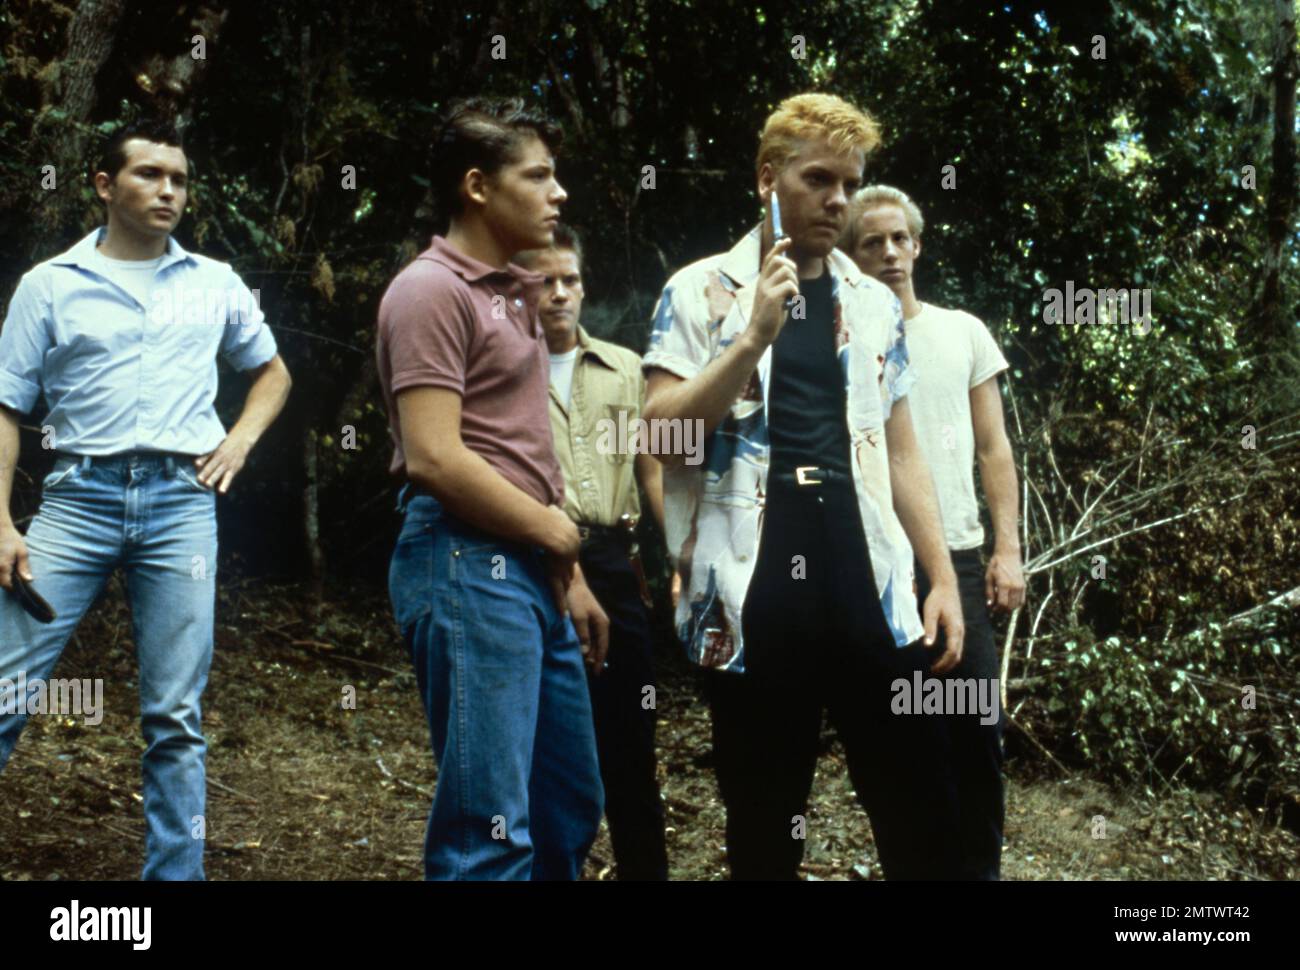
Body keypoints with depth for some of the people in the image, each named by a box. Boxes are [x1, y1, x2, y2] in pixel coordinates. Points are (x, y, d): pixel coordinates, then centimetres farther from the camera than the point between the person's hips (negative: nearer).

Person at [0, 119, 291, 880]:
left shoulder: (214, 283, 12)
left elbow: (274, 372, 26)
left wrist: (241, 441, 8)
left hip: (181, 502, 1)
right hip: (80, 496, -1)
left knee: (175, 718, 3)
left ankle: (176, 871, 11)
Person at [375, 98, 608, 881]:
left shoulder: (512, 295, 19)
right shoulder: (432, 290, -11)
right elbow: (435, 460, -20)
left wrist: (571, 578, 19)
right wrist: (554, 530, -9)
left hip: (530, 571, 10)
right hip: (466, 564, -10)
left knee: (572, 810, 16)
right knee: (491, 830, -9)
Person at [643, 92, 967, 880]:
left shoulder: (875, 305, 14)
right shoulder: (702, 290, 2)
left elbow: (902, 454, 16)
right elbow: (658, 431, -7)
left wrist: (944, 579, 8)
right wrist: (756, 336, -15)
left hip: (868, 587, 3)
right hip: (752, 598, -3)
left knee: (926, 818, 4)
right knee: (765, 827, 7)